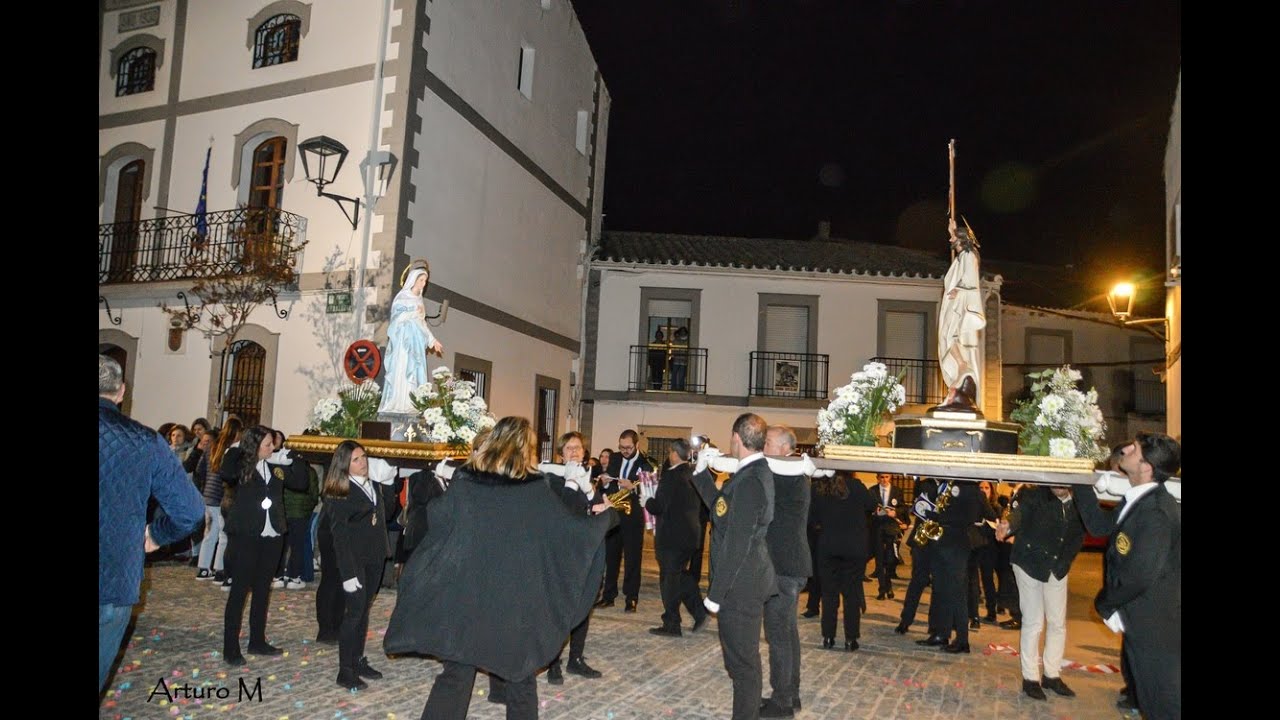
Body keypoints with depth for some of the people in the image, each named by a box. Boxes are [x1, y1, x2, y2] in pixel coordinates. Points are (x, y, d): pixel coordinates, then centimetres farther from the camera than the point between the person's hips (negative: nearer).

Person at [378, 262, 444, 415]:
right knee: (401, 371, -10)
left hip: (417, 341, 7)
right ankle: (395, 405, -10)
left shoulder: (419, 299, 16)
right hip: (403, 340, -7)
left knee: (415, 372, 2)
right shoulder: (402, 296, -2)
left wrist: (433, 341, 15)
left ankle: (410, 405, 3)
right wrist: (414, 313, -16)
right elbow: (396, 317, -11)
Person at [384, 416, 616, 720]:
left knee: (456, 673, 11)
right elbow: (574, 528, -4)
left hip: (467, 595, 2)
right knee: (521, 675, 15)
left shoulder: (465, 481, -5)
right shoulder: (537, 489, -10)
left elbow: (436, 520, 5)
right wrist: (609, 514, 13)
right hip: (518, 599, -1)